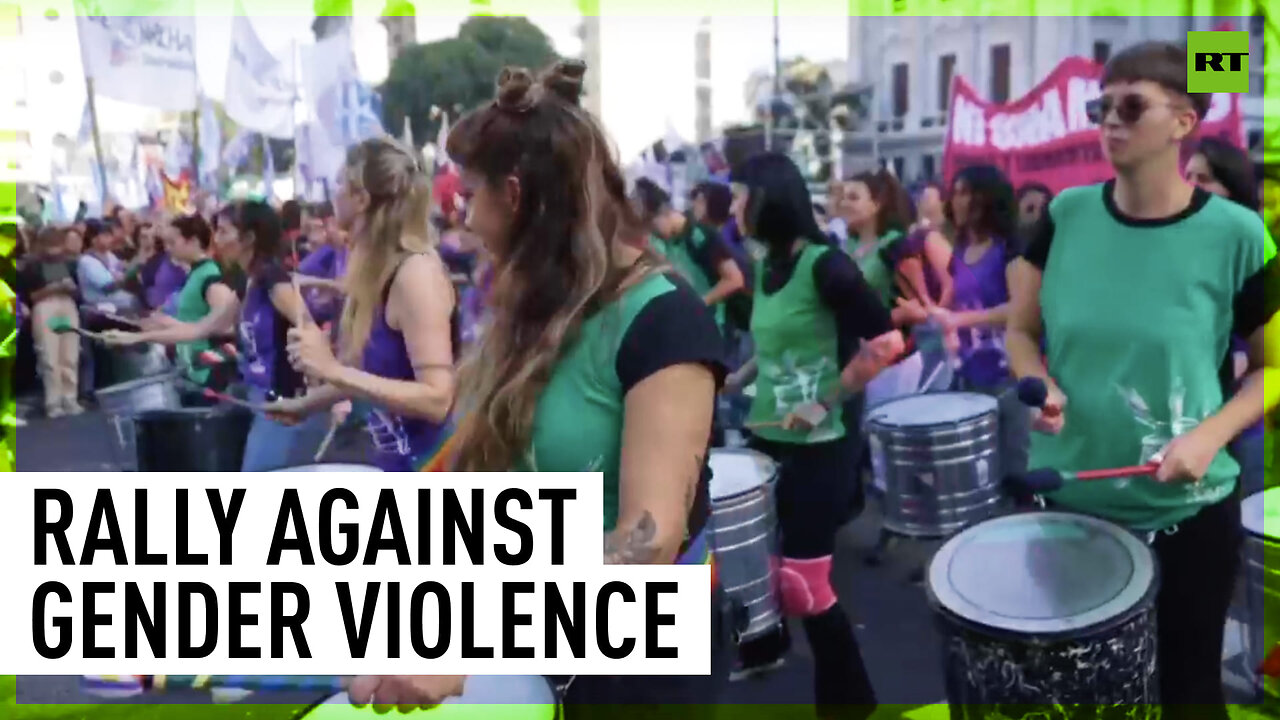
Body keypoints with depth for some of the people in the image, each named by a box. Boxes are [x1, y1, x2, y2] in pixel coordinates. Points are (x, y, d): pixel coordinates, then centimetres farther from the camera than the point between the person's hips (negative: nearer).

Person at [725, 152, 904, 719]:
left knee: (802, 582, -3)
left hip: (819, 445, -7)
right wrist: (740, 378, 9)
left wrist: (827, 401, -16)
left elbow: (886, 341, -15)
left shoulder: (823, 264, -16)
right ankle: (763, 647, 39)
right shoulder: (763, 264, 7)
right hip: (767, 435, 7)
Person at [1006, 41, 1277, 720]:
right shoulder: (1066, 215, -4)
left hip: (1187, 510, -2)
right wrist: (1041, 384, -15)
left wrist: (1210, 435, -19)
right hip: (1065, 498, 3)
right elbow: (1021, 331, 6)